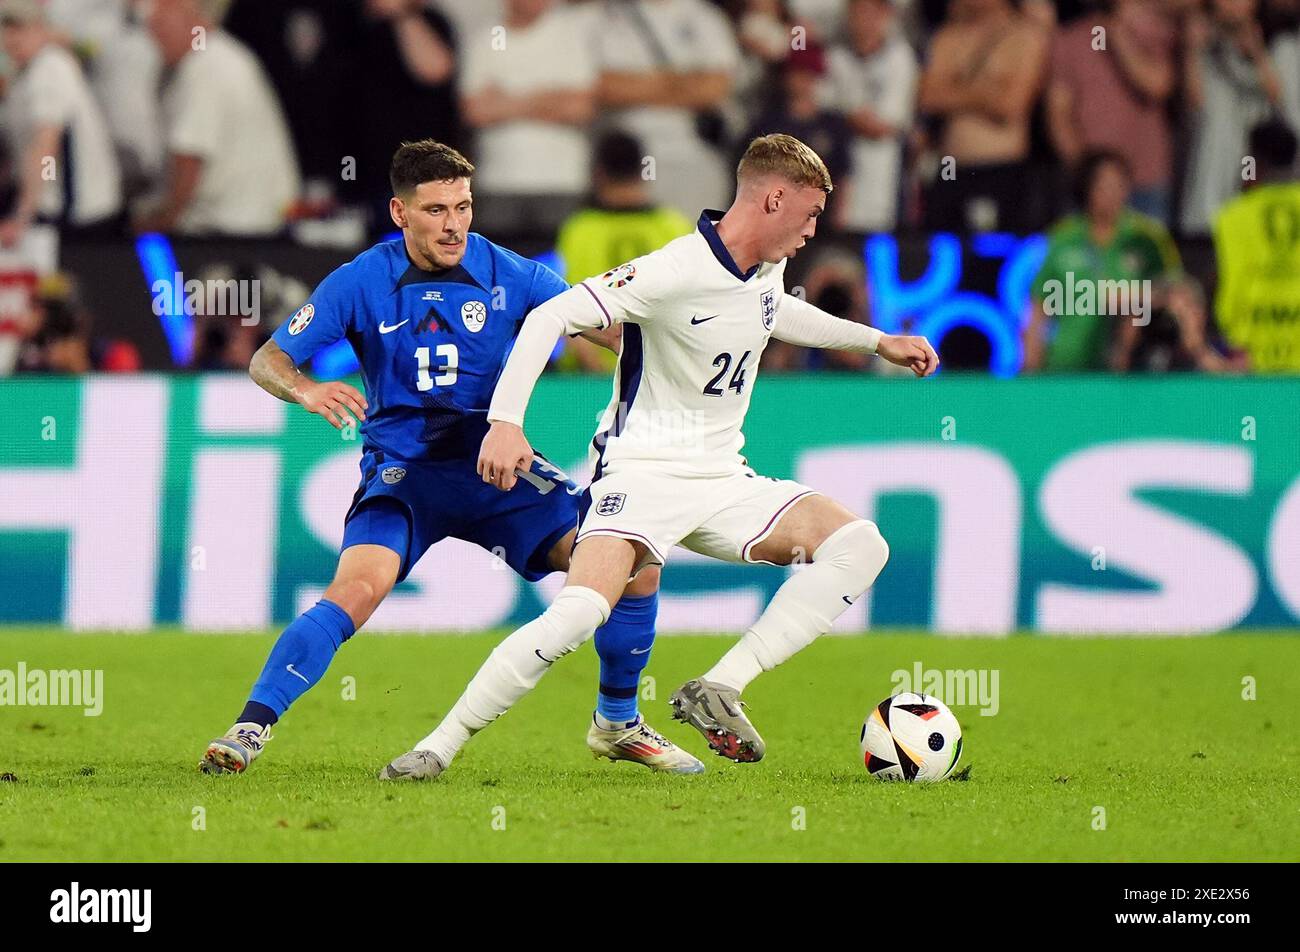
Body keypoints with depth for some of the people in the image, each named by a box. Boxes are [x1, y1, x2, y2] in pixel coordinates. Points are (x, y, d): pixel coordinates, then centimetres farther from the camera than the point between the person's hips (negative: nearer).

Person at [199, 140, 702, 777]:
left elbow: (605, 326, 4)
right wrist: (306, 390, -30)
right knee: (358, 588, -31)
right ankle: (251, 727, -23)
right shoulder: (360, 283, -8)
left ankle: (617, 724, 12)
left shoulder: (507, 275, -4)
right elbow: (268, 360, -8)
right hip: (402, 475, -3)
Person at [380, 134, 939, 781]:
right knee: (580, 611, -30)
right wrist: (505, 420, -31)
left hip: (723, 483, 8)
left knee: (860, 546, -11)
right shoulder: (675, 272, -20)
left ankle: (720, 690, -14)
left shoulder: (766, 270, 7)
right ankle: (440, 746, -16)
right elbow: (551, 317, -22)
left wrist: (874, 341, 35)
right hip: (644, 473, -8)